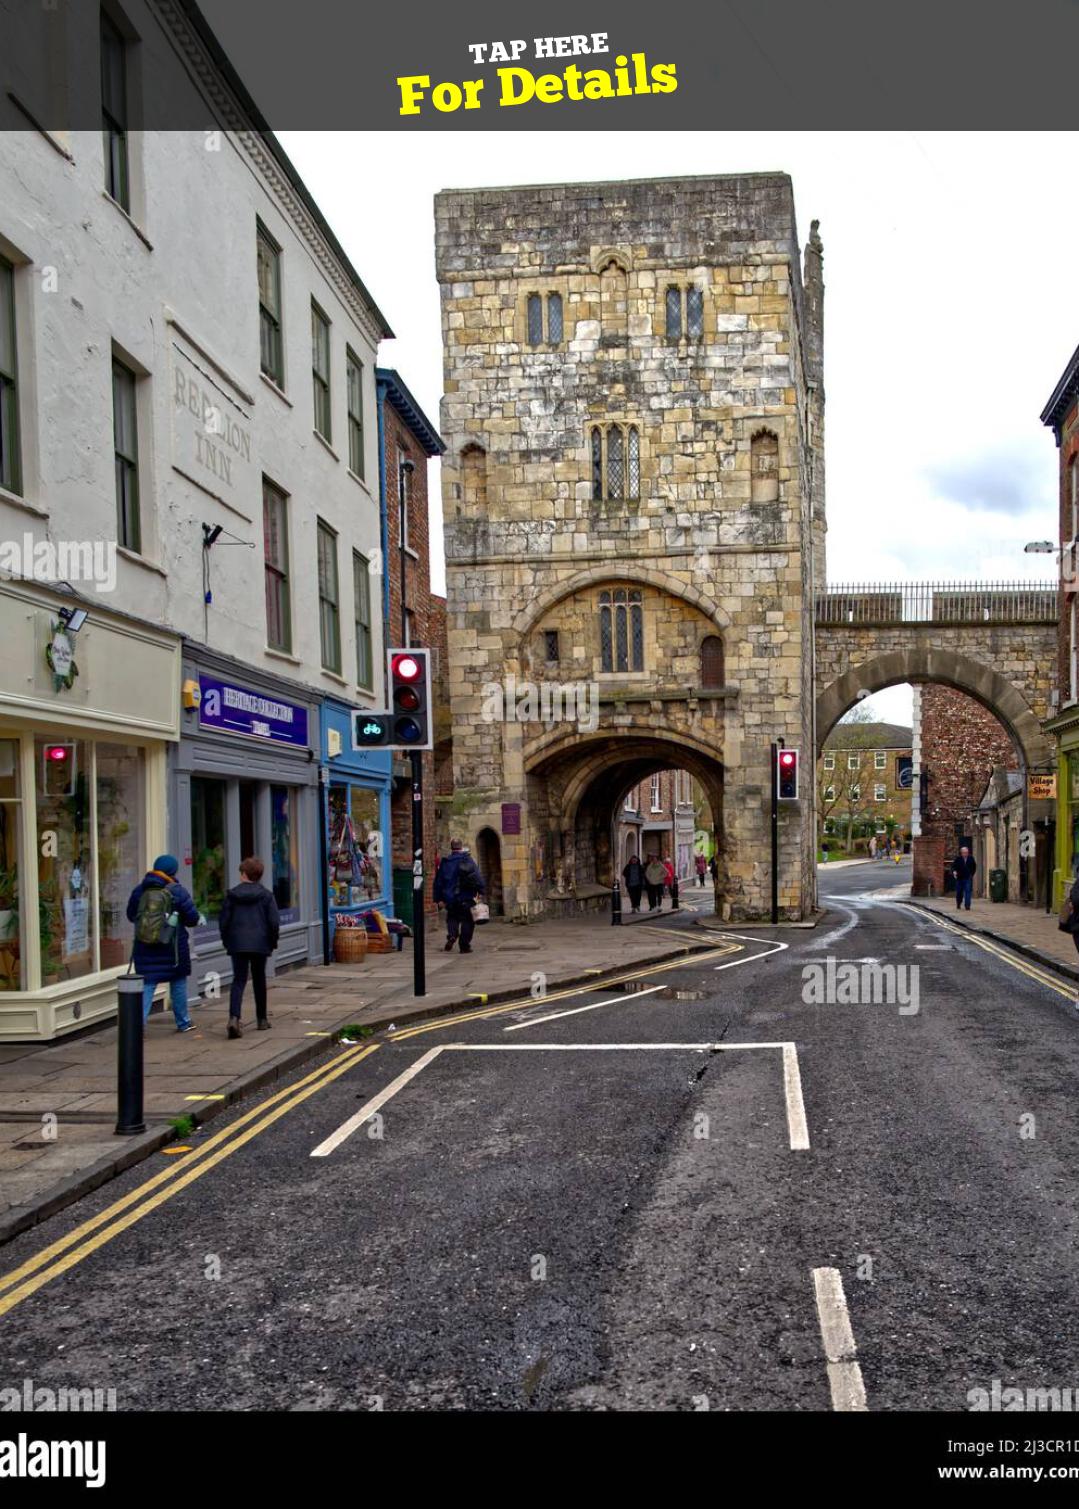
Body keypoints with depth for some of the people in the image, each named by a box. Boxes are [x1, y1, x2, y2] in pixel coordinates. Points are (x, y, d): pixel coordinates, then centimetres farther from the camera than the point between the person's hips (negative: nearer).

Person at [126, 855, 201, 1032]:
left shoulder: (139, 890, 0)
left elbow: (130, 915, 11)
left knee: (146, 985, 3)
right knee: (178, 983, 14)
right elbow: (193, 918, -9)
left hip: (145, 948, 2)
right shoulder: (177, 892, -11)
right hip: (173, 948, -2)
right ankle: (183, 1022, 24)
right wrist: (199, 919, 15)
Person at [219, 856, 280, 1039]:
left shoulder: (232, 894, 1)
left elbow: (224, 920, 2)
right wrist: (273, 942, 9)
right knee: (259, 980, 14)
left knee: (239, 980, -2)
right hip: (260, 943, 0)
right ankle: (261, 1019, 23)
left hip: (237, 944, 0)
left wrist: (225, 941, 15)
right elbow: (274, 922, -5)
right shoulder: (266, 895, -1)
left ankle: (234, 1017, -23)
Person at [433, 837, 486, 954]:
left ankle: (451, 935, -10)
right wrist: (481, 890, -3)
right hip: (466, 898, -2)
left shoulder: (444, 862, 6)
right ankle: (465, 946, 6)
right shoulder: (468, 860, -2)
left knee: (452, 919, 17)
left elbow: (438, 881, 9)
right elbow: (477, 876, -10)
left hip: (450, 897, 2)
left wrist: (439, 898, 14)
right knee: (467, 920, 7)